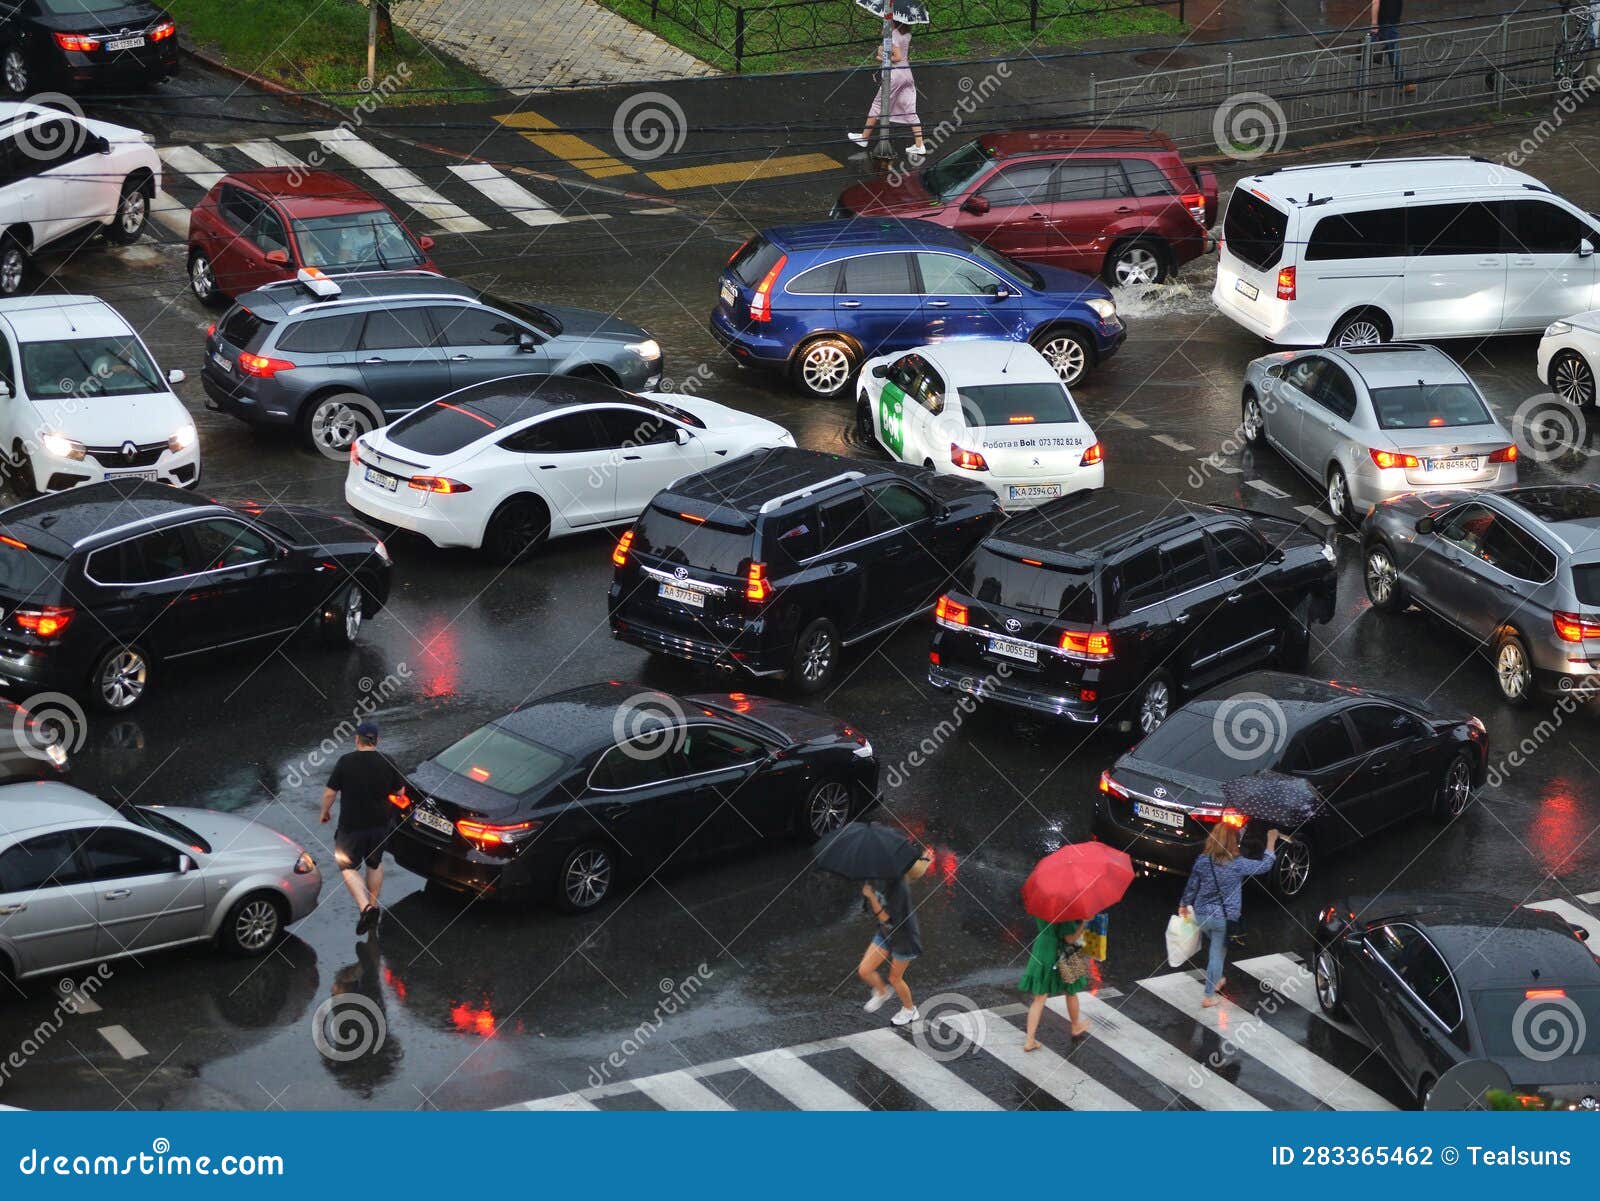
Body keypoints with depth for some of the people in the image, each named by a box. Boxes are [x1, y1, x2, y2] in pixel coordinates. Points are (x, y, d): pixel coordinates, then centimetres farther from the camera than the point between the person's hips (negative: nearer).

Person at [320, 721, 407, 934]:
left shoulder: (345, 762, -14)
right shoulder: (387, 763, -4)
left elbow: (330, 792, -11)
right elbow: (399, 792, 8)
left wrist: (325, 812, 7)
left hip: (351, 826, -4)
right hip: (380, 824, 4)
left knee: (348, 868, 6)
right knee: (375, 864, 23)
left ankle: (365, 907, -13)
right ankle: (373, 904, 33)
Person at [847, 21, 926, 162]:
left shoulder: (893, 35, -15)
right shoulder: (907, 35, 7)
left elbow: (898, 57, -20)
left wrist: (883, 57, -7)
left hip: (894, 73, -7)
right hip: (908, 73, 7)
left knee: (878, 105, 10)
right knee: (910, 111, 5)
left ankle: (864, 137, 22)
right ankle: (919, 145, 0)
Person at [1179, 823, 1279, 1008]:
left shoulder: (1202, 861, -9)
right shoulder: (1237, 864, -18)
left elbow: (1191, 887, 1)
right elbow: (1265, 865, -5)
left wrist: (1183, 905, 19)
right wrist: (1271, 841, 8)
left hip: (1202, 915, 4)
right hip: (1225, 917, -4)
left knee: (1217, 947, 30)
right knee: (1217, 953, 10)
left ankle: (1215, 980, 46)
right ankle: (1209, 996, 14)